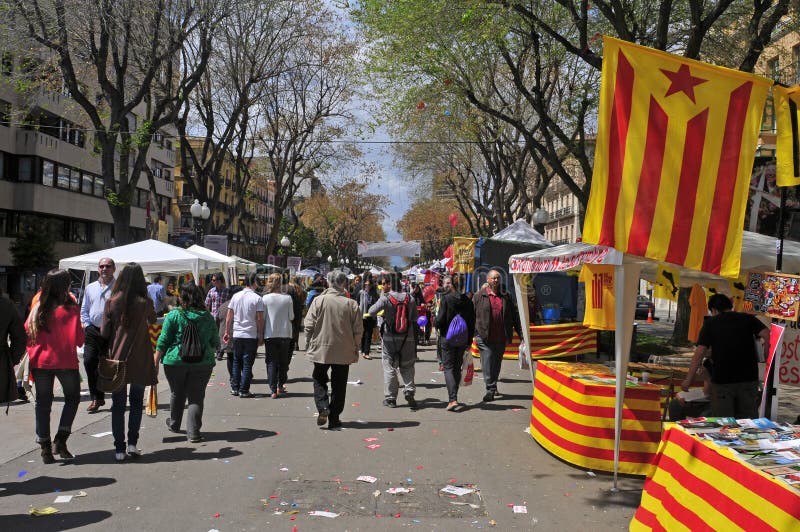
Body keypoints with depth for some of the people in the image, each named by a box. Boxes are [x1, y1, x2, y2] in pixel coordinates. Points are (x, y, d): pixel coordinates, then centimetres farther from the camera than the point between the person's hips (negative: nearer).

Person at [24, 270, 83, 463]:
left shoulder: (37, 307, 0)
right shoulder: (70, 309, -12)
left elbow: (27, 333, 4)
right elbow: (78, 339, -9)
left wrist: (33, 355, 15)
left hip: (40, 361, 3)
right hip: (65, 362, -3)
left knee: (43, 403, 11)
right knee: (72, 398, 16)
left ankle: (45, 447, 13)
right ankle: (60, 440, 6)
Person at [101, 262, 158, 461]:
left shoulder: (112, 302, -5)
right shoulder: (145, 302, -8)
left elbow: (104, 333, -1)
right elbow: (152, 321, 12)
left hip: (117, 359, 1)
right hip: (140, 361, -1)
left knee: (118, 404, 8)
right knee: (137, 402, 13)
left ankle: (119, 449, 8)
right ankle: (132, 443, 5)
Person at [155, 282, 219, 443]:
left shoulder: (174, 315, -6)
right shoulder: (208, 317, 1)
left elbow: (163, 342, -5)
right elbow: (215, 343, 10)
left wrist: (155, 362, 2)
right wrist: (210, 354, 30)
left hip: (175, 362, 0)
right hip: (202, 363, 1)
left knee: (176, 394, 18)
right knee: (196, 397, 5)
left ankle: (174, 424, 38)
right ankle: (193, 432, 1)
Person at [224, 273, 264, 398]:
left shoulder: (236, 296, 3)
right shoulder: (257, 299, -9)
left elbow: (229, 317, 6)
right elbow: (260, 319, -10)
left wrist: (227, 332, 15)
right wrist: (261, 335, 0)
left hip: (237, 335, 4)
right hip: (251, 336, -4)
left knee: (236, 362, 15)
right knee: (247, 364, 3)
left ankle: (234, 388, 18)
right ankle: (244, 390, 5)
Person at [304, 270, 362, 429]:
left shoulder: (319, 300, -8)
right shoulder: (351, 304, -6)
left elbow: (308, 324, -6)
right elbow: (358, 330, -2)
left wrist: (310, 343, 8)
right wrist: (355, 348, 11)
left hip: (321, 349, 0)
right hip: (344, 352, 1)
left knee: (319, 380, 17)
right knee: (339, 385, 11)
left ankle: (322, 407, -5)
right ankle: (334, 418, 14)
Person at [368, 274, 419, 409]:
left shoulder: (385, 298, -12)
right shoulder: (409, 298, 0)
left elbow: (371, 312, -13)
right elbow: (415, 319, 3)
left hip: (390, 338, -2)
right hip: (407, 338, 3)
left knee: (389, 368, 7)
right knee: (407, 367, 13)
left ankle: (390, 398, 11)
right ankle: (409, 392, -3)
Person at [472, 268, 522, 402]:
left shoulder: (506, 296, 9)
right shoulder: (479, 296, 0)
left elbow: (514, 316, 14)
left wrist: (520, 333, 11)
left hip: (501, 338, 4)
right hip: (485, 337, -3)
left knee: (497, 363, 14)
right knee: (487, 363, -6)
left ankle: (493, 387, 29)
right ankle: (491, 389, -2)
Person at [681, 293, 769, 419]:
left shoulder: (710, 323, 4)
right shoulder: (748, 318, 10)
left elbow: (700, 352, -4)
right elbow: (766, 334, -8)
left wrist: (688, 379, -4)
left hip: (722, 380, -2)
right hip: (748, 378, 2)